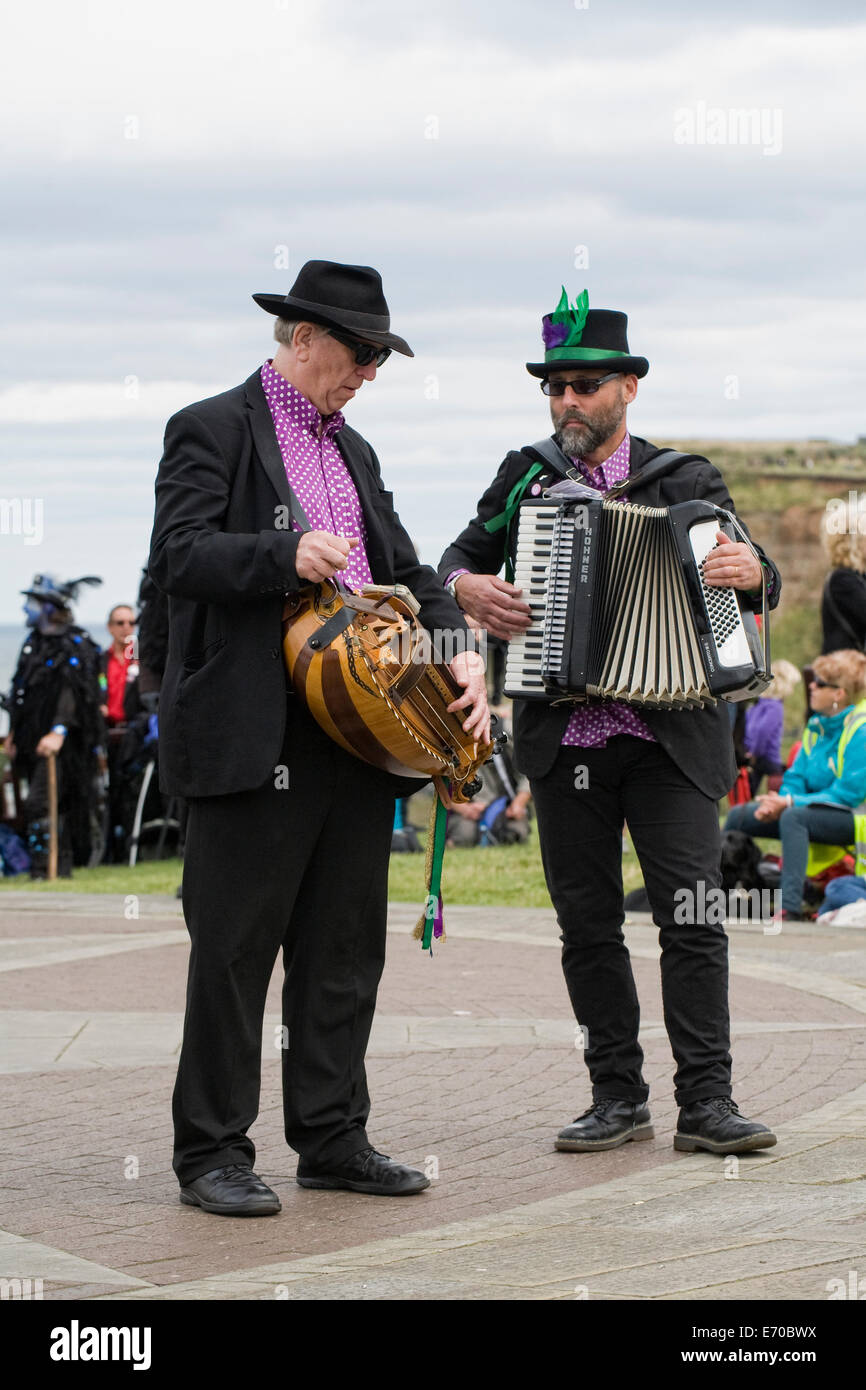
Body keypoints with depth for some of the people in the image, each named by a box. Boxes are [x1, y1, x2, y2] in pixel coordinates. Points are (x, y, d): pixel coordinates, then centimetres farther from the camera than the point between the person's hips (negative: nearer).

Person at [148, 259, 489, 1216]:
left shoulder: (352, 451, 21)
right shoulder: (214, 430, -2)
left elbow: (404, 570, 21)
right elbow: (177, 556, -14)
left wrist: (461, 650, 4)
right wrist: (286, 556, -27)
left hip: (360, 733, 8)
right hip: (255, 735, -8)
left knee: (346, 949, 10)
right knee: (234, 949, -3)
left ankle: (332, 1138, 19)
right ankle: (210, 1154, 3)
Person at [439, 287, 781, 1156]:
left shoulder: (686, 482, 6)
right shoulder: (525, 477, 11)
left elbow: (754, 576, 3)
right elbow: (458, 558, 15)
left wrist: (752, 569, -21)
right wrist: (468, 589, -8)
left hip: (670, 733, -2)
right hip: (564, 739, 2)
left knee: (691, 914, -7)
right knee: (587, 922, 5)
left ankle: (706, 1101, -4)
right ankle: (618, 1098, 13)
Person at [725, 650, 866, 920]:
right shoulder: (817, 726, 9)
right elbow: (796, 776, 12)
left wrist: (791, 803, -23)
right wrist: (778, 803, -12)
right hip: (822, 812, 9)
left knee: (793, 817, -36)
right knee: (740, 815, 3)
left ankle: (790, 908, -43)